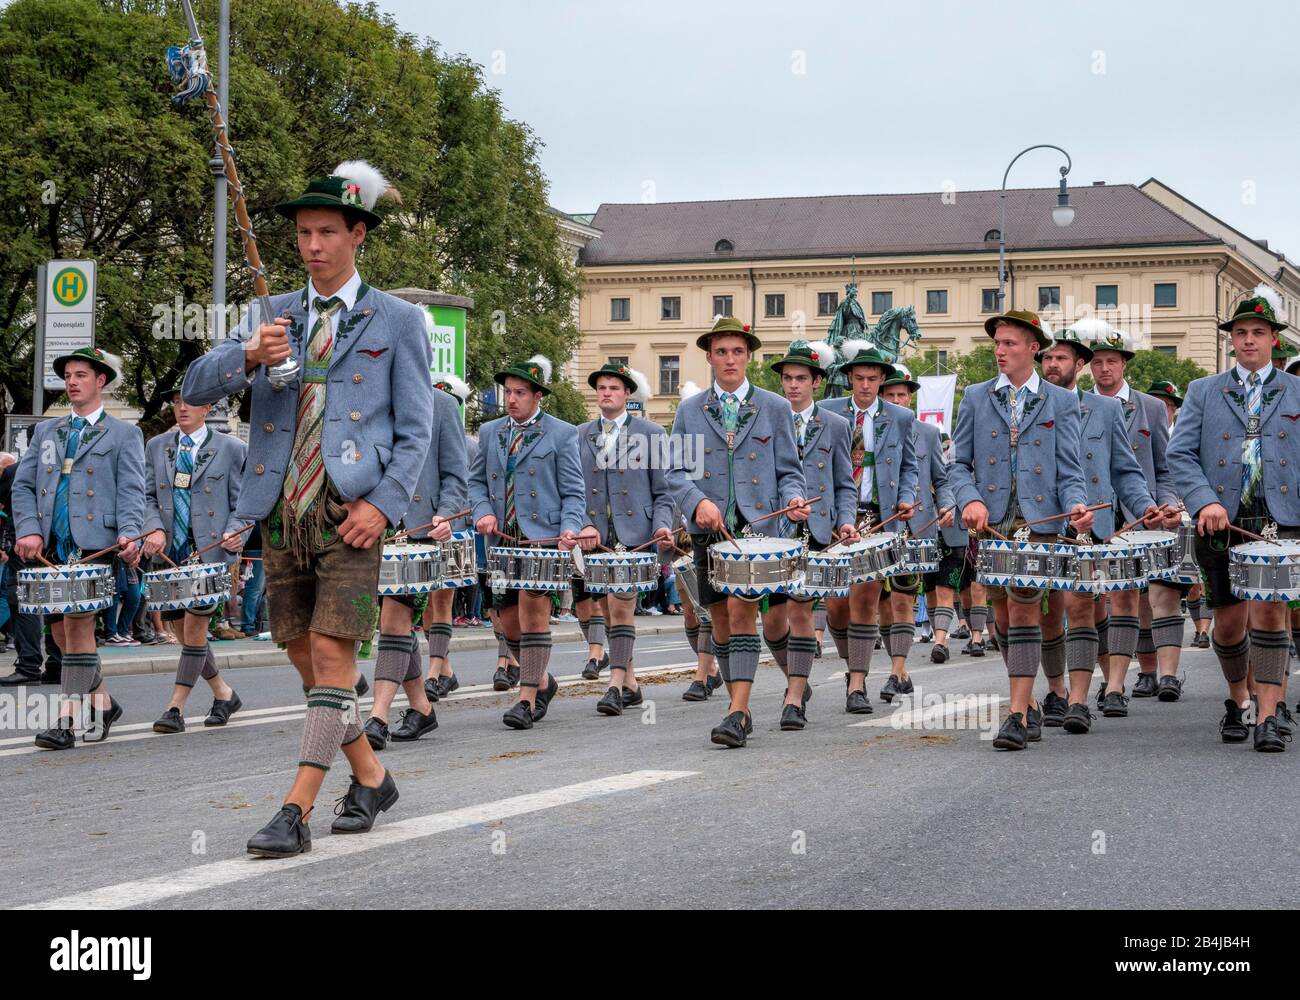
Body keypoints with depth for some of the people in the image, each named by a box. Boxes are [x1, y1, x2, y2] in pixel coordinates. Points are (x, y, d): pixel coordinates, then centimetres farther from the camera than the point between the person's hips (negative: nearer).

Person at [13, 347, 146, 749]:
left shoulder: (124, 435, 7)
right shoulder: (46, 431, 20)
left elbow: (131, 492, -3)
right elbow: (23, 485, 14)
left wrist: (129, 535, -19)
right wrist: (28, 530, -3)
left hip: (94, 545, -5)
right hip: (50, 547, 5)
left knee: (78, 623, -14)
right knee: (60, 631, 8)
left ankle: (66, 720, -15)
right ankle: (102, 703, 24)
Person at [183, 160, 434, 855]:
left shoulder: (396, 321, 5)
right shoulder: (274, 315, 15)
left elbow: (415, 428, 1)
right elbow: (195, 389, 6)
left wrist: (384, 504, -13)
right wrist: (248, 357, -15)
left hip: (349, 510, -5)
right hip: (282, 510, 5)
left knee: (332, 652, -11)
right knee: (304, 657, 9)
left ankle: (296, 812, -12)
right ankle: (371, 778, 26)